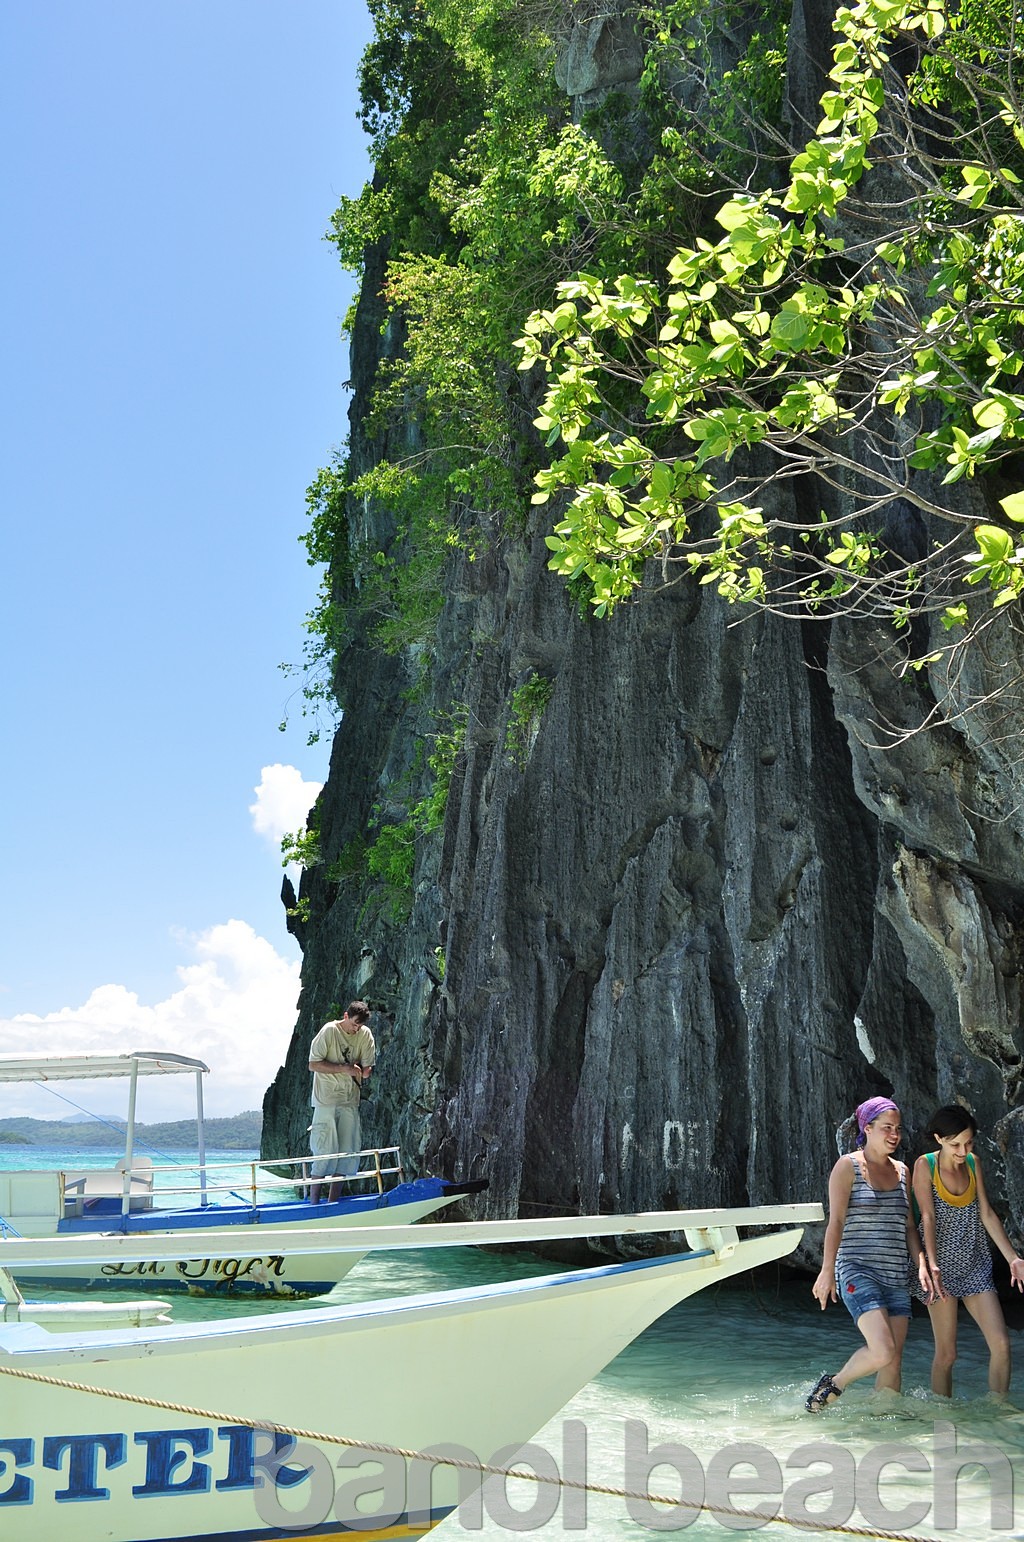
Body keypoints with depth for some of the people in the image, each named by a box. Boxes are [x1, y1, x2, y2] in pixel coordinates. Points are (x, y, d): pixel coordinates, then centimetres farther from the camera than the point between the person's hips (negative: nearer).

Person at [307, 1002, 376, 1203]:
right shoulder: (329, 1031, -9)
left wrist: (360, 1072, -13)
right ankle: (314, 1201, -2)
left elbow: (367, 1068, 9)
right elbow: (313, 1064, -10)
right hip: (326, 1099, -5)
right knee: (326, 1149, -9)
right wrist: (343, 1068, -17)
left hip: (350, 1100, 5)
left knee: (348, 1151, 2)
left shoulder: (365, 1035, 3)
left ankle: (333, 1202, 8)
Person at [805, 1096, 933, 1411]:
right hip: (857, 1271, -6)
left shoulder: (901, 1171, 16)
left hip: (895, 1277, 6)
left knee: (893, 1362, 1)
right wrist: (827, 1270, -16)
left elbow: (908, 1226, 18)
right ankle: (832, 1386, 5)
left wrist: (922, 1264, 3)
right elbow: (836, 1221, -8)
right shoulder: (848, 1166, -3)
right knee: (883, 1351, -19)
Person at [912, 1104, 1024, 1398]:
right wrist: (932, 1265, -25)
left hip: (975, 1265, 5)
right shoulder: (925, 1165, -8)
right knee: (947, 1353, -3)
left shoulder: (973, 1163, 6)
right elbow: (928, 1217, -15)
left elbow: (986, 1214, 9)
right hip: (943, 1265, -5)